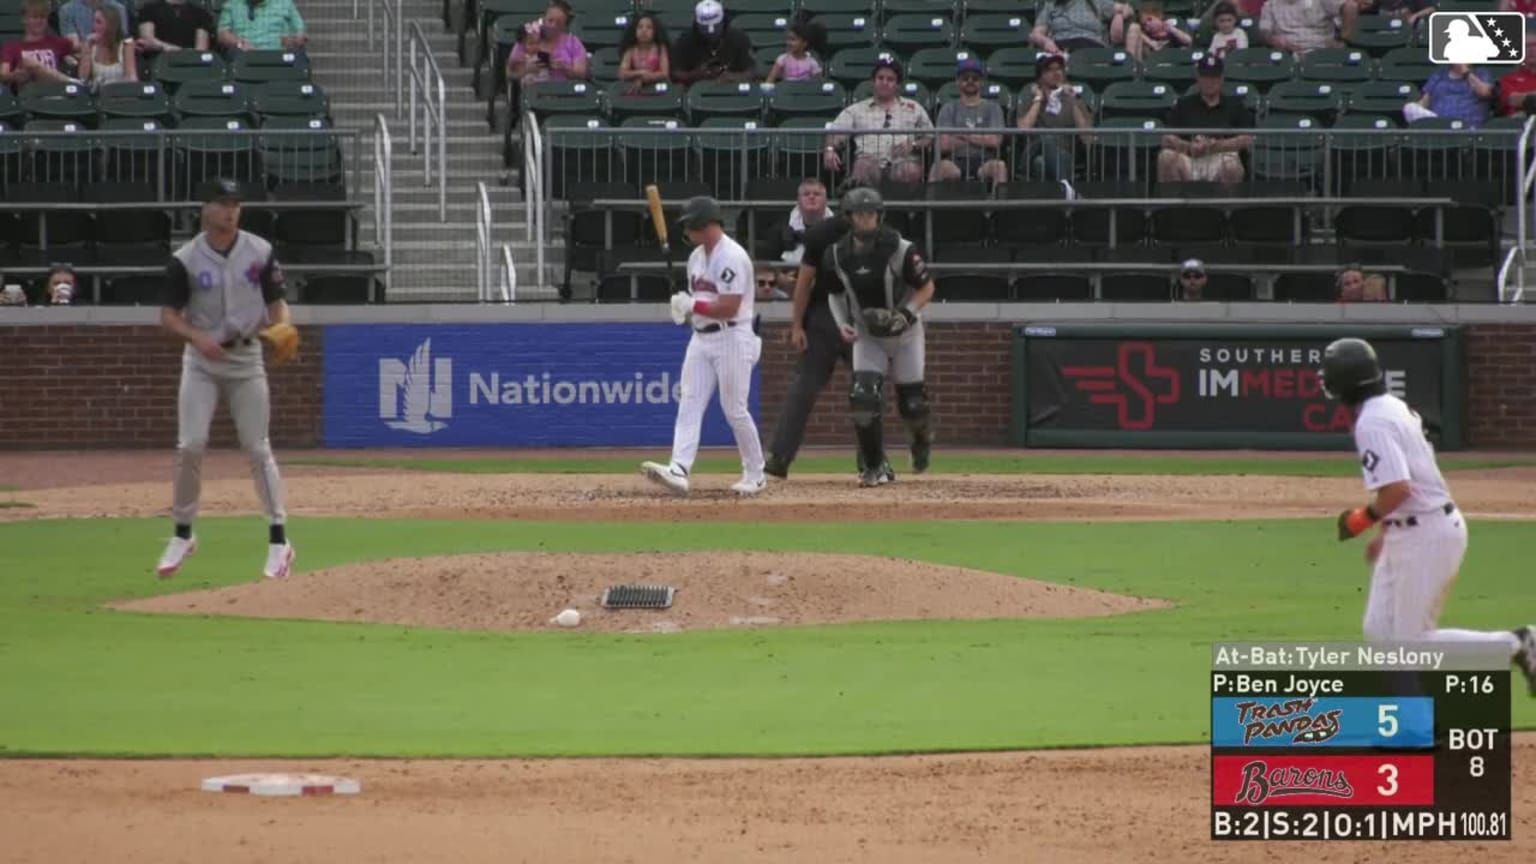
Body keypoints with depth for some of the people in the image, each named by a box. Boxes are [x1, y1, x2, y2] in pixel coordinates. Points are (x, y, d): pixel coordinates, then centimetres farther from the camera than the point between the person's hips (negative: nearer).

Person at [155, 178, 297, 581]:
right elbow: (168, 315, -4)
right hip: (201, 360, 0)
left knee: (258, 449, -2)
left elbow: (277, 302, 3)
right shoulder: (185, 259, -6)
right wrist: (197, 337, -22)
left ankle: (278, 540, 2)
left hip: (246, 356, 0)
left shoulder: (260, 253, -2)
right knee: (190, 446, -8)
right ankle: (183, 535, 7)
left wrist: (282, 329, -18)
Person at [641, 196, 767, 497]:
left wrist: (692, 306, -17)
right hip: (701, 338, 8)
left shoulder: (732, 257, -15)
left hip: (732, 339, -8)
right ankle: (679, 471, -18)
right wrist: (684, 309, -1)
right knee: (689, 405, -6)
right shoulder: (697, 257, 13)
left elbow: (729, 308, -20)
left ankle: (755, 475, 13)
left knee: (734, 409, -3)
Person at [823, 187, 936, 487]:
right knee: (863, 397, -16)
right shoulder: (837, 255, -8)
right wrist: (843, 324, -8)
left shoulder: (900, 250, -19)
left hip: (905, 332, -2)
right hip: (867, 335, 2)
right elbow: (835, 294, 9)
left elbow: (926, 288, -10)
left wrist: (907, 314, -24)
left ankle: (922, 441, 38)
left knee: (911, 403, 2)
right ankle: (876, 467, -2)